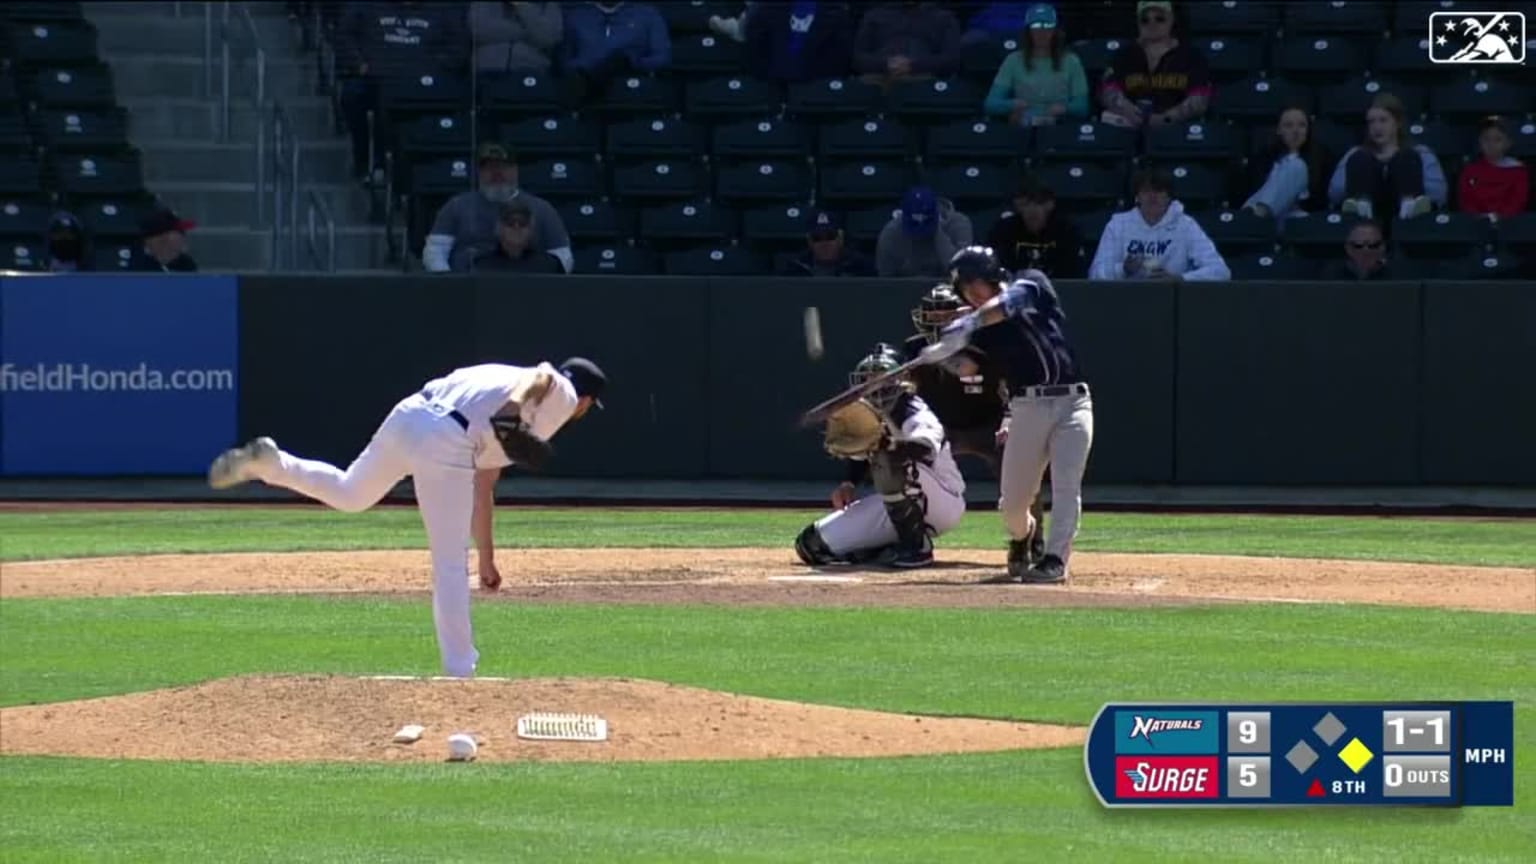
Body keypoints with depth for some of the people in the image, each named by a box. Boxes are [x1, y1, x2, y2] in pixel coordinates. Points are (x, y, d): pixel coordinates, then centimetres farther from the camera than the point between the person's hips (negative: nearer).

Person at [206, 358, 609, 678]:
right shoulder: (560, 396, 13)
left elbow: (481, 489, 37)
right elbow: (544, 375, -13)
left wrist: (486, 557, 40)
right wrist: (514, 410, -31)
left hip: (407, 416, 7)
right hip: (445, 442, -7)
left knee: (348, 493, 32)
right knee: (450, 566, -1)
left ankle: (270, 462, 14)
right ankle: (459, 675, 1)